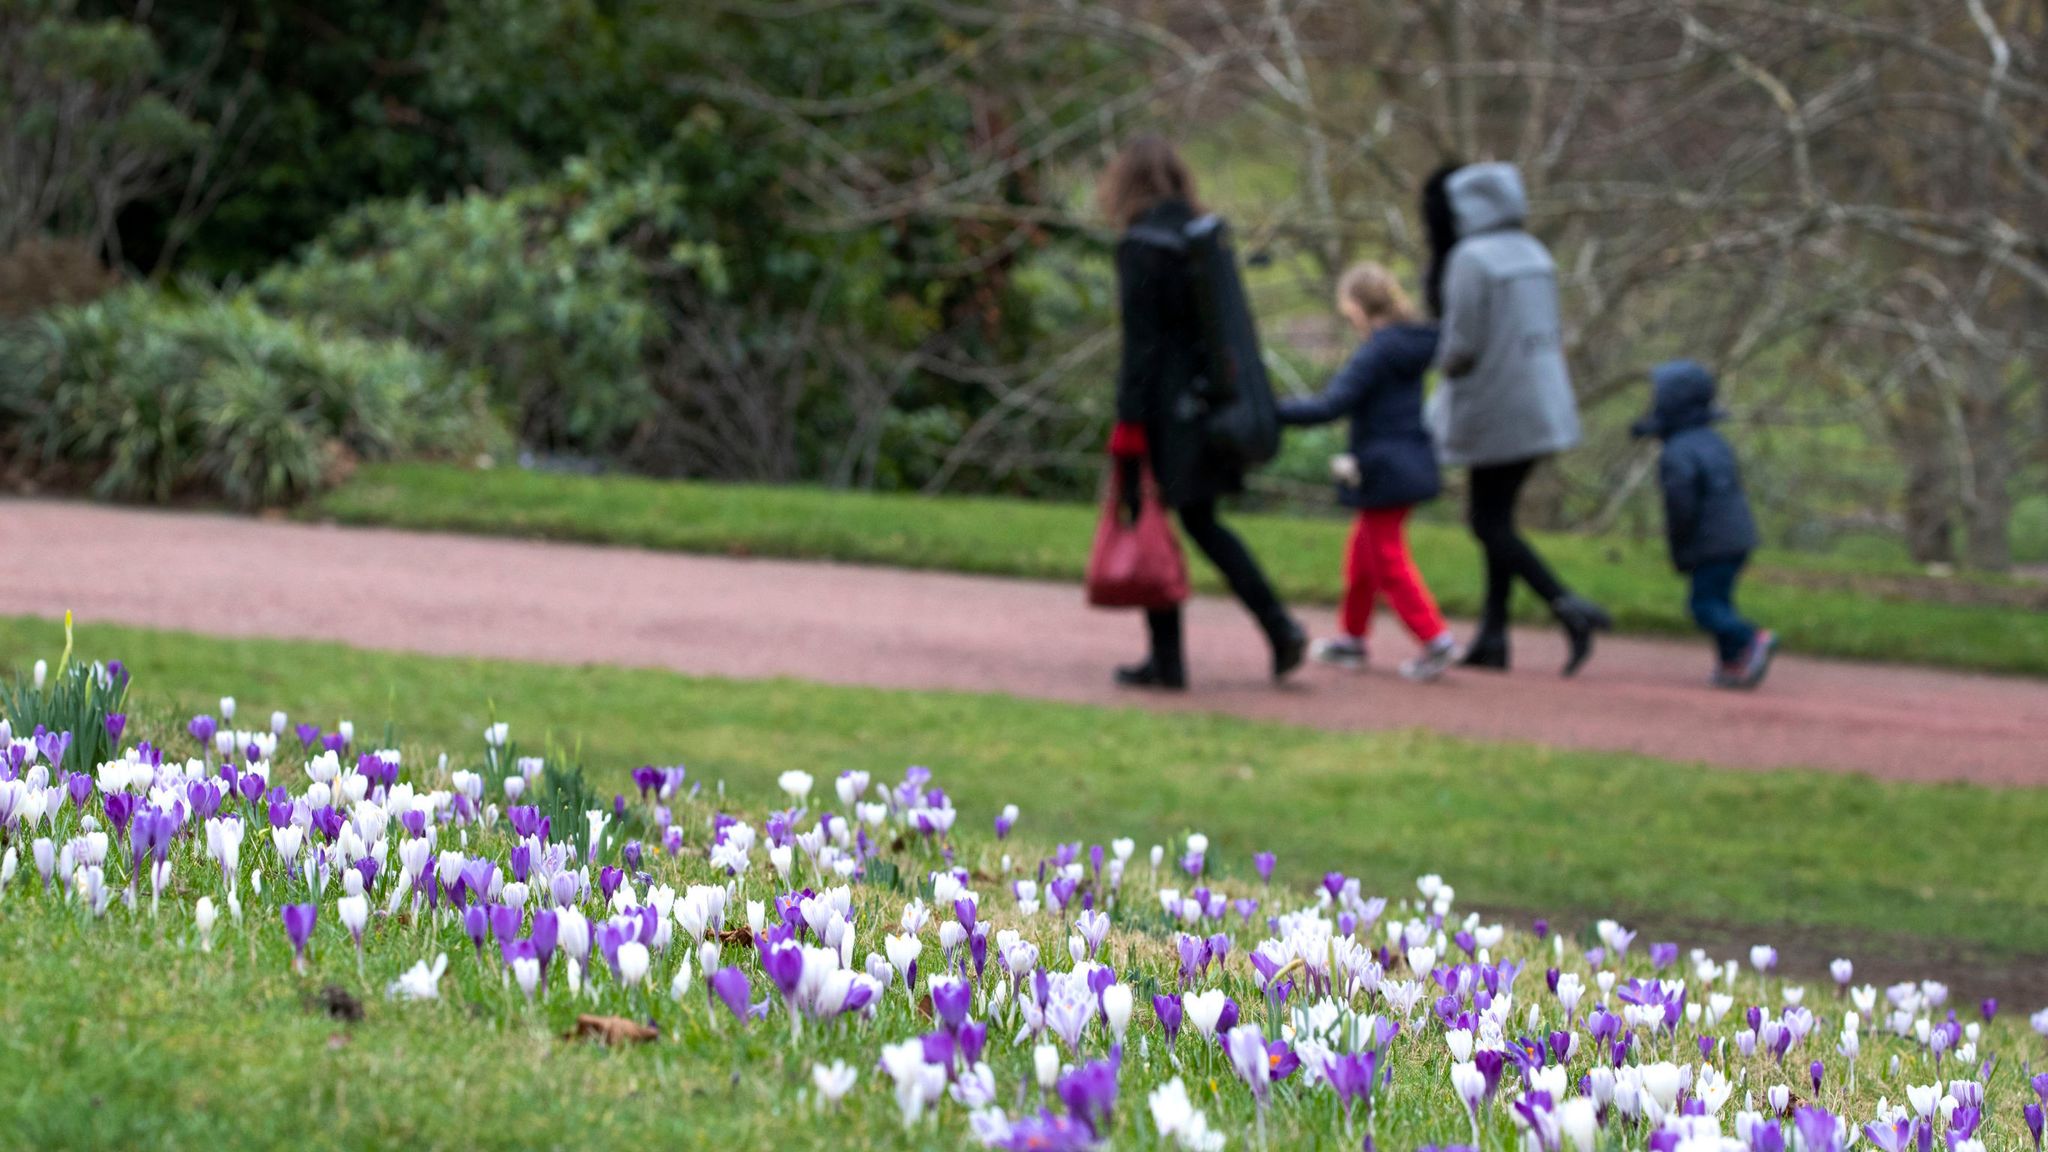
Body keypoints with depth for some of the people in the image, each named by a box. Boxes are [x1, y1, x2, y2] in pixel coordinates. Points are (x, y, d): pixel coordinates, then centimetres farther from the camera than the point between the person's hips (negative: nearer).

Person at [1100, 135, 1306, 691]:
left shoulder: (1140, 247, -13)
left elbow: (1141, 338, -17)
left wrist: (1128, 420, -16)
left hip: (1164, 408, -7)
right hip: (1208, 406, 7)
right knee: (1201, 521, 17)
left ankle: (1166, 660, 6)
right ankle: (1280, 628, 6)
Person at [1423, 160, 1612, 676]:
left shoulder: (1469, 260, -15)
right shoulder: (1531, 251, 10)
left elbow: (1461, 347, -18)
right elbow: (1553, 332, 13)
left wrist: (1447, 363, 5)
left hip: (1499, 411, -8)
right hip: (1543, 404, 8)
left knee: (1490, 523, -1)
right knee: (1498, 516, 14)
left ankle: (1568, 606, -15)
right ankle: (1492, 633, 13)